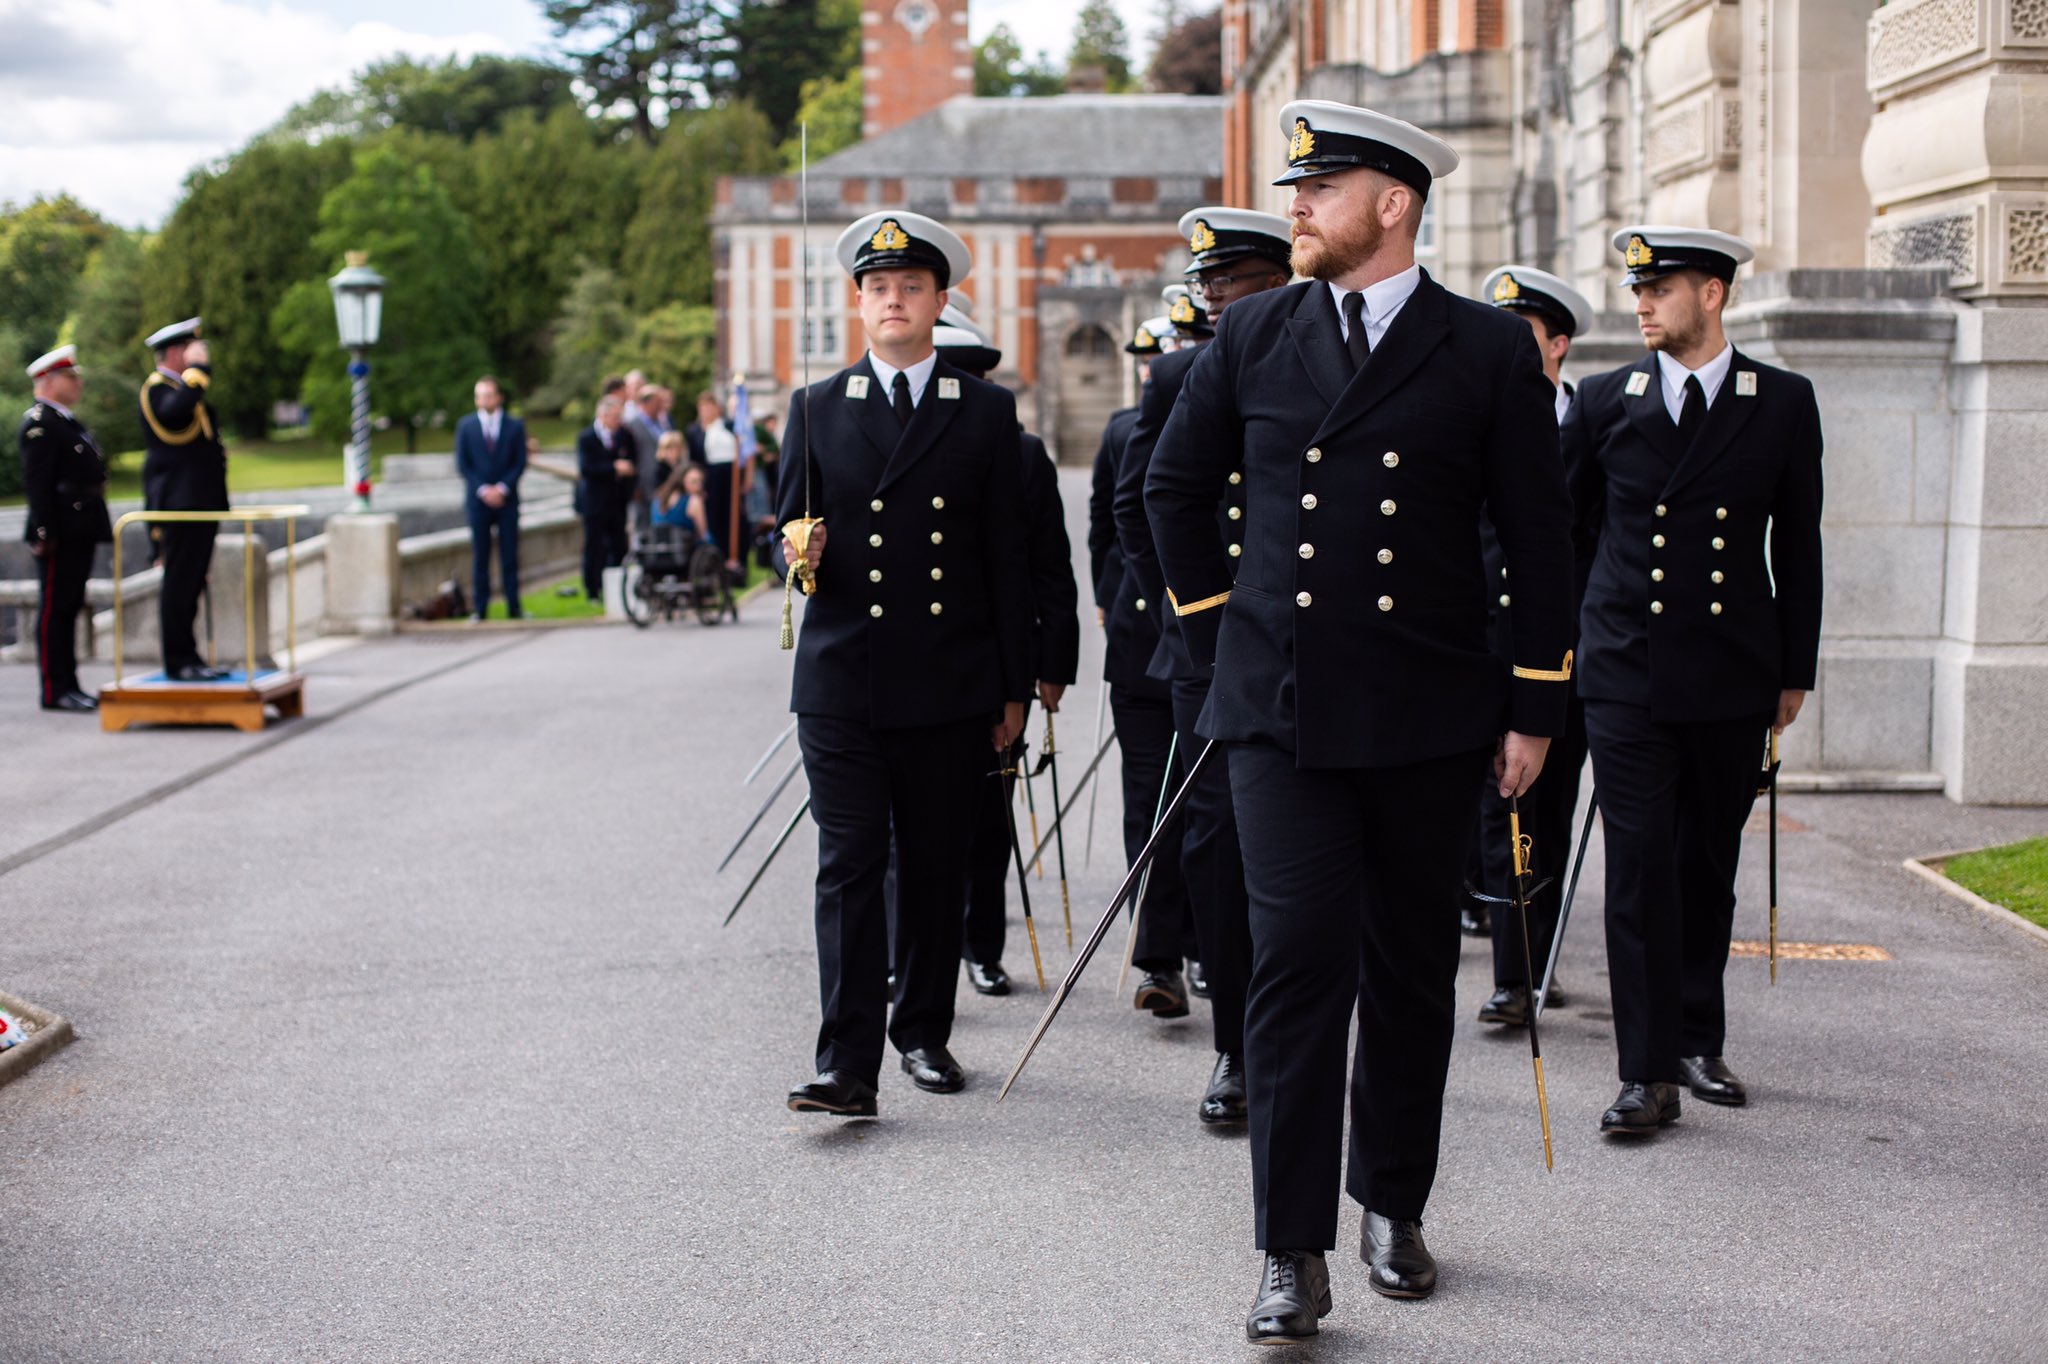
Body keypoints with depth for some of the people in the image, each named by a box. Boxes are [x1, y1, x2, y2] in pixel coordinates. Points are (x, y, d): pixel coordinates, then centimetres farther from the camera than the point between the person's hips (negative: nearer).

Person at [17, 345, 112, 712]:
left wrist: (97, 528, 19)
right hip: (61, 532, -10)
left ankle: (68, 686, 17)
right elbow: (37, 483, -18)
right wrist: (45, 533, -22)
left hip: (79, 533, 10)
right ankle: (54, 691, -2)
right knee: (54, 610, -5)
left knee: (69, 609, 12)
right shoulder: (39, 424, -11)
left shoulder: (67, 422, 20)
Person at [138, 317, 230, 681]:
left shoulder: (186, 387, 22)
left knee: (190, 583, 11)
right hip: (178, 501, -10)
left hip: (199, 502, 10)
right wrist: (198, 369, -23)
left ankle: (188, 657, 15)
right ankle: (178, 661, -6)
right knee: (179, 583, -8)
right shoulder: (156, 387, -8)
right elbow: (173, 411, -31)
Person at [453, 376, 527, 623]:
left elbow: (520, 462, 3)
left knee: (510, 554, -1)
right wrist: (482, 490, -9)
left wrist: (502, 488, -10)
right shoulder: (465, 426, 7)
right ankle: (479, 608, 4)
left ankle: (513, 606, 2)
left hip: (506, 499, 0)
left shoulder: (515, 425, 6)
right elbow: (462, 464, 3)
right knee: (479, 556, 0)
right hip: (478, 499, 0)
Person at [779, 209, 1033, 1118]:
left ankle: (925, 1033, 24)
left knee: (936, 867, 9)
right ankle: (847, 1067, -8)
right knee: (849, 868, -6)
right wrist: (800, 554, -14)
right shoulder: (816, 409, 9)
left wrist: (1013, 689, 4)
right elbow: (789, 531, 12)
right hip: (841, 685, 0)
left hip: (949, 690, 0)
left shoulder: (987, 413, 7)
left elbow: (1007, 559, 6)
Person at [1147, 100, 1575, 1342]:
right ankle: (1296, 1253, -2)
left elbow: (1541, 539, 3)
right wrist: (1219, 630, 12)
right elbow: (1177, 485, 18)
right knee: (1299, 962, -8)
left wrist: (1535, 708, 1)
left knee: (1412, 969, 11)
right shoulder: (1253, 336, 5)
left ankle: (1397, 1208, 28)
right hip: (1284, 709, 0)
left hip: (1430, 716, 0)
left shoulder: (1489, 351, 0)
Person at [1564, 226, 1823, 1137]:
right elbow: (1561, 526, 11)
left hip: (1733, 680, 1)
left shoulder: (1784, 403, 3)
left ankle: (1697, 1040, 26)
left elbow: (1797, 545, 7)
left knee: (1709, 866, 11)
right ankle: (1649, 1071, -3)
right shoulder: (1605, 402, 3)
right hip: (1628, 676, -1)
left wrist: (1795, 669, 7)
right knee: (1640, 866, -6)